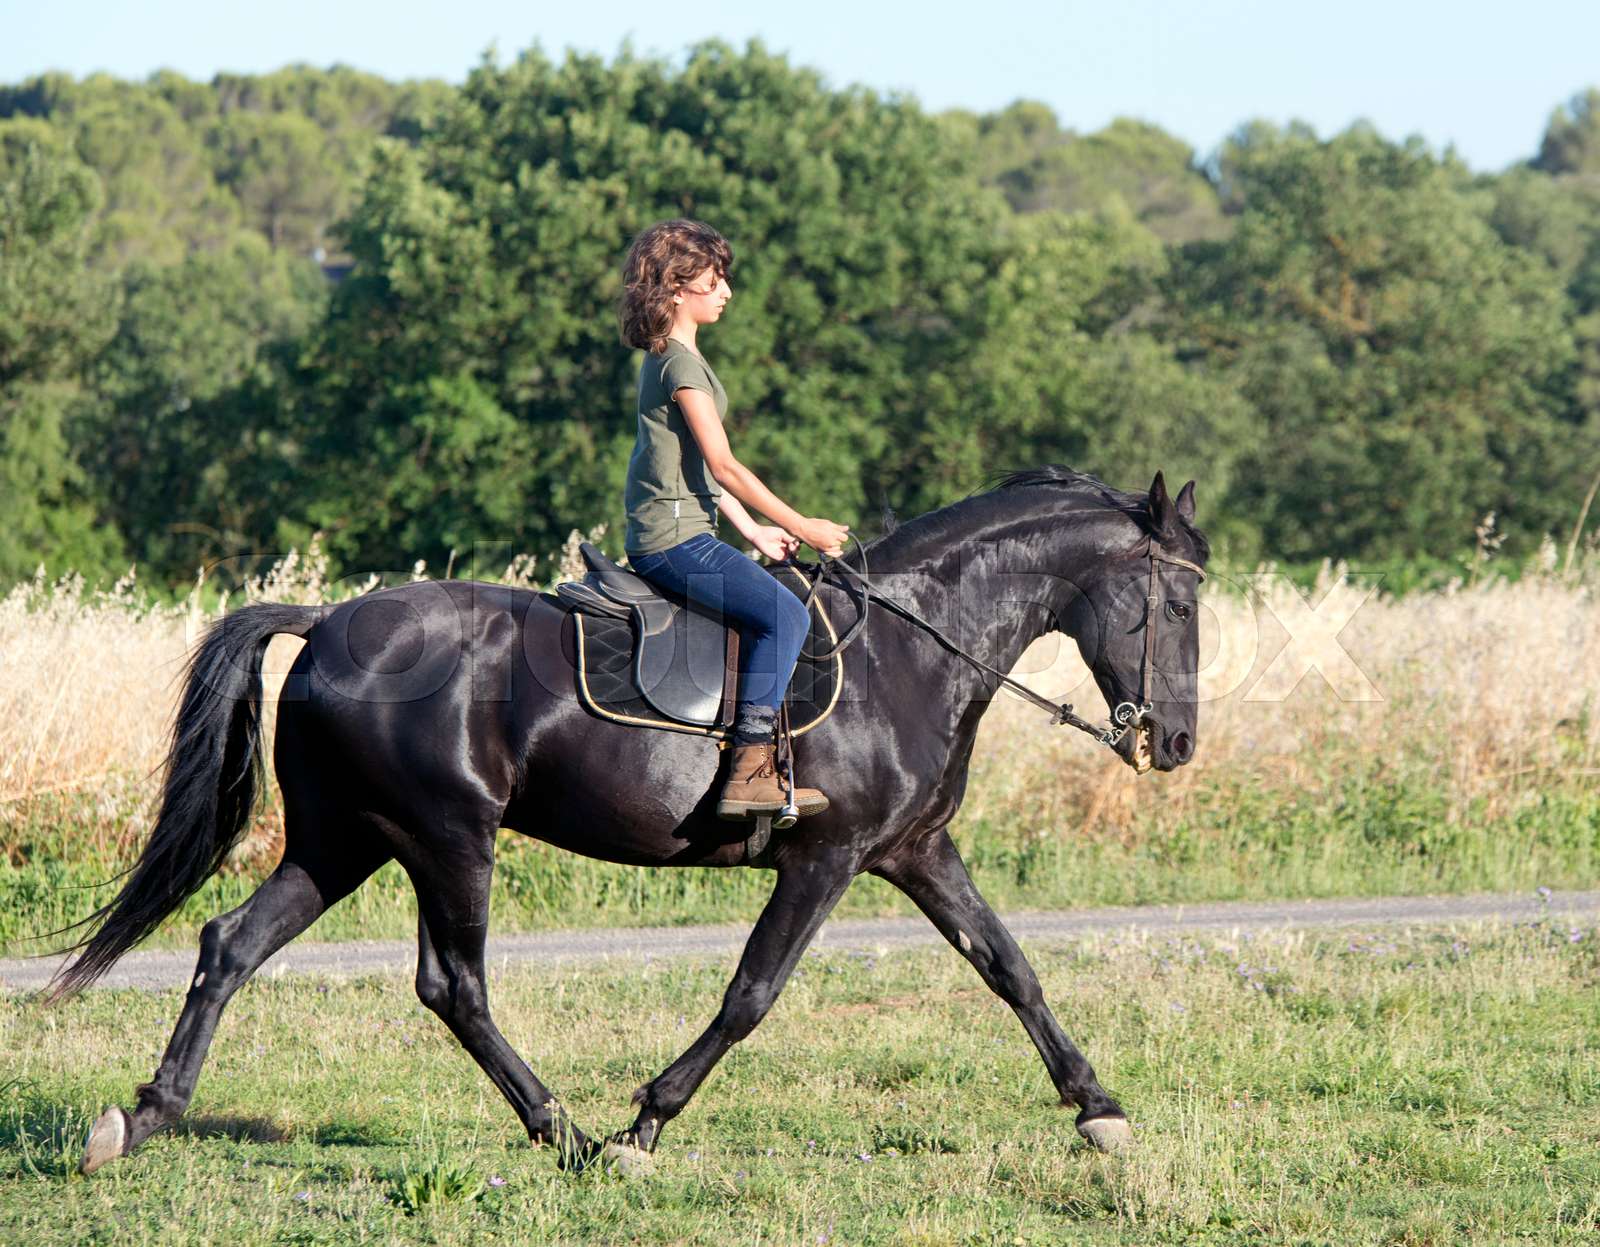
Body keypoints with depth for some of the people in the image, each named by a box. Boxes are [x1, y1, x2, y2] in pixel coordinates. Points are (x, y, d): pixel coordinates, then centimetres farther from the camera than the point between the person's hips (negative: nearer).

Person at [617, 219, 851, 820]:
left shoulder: (675, 357, 18)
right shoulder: (680, 361, -14)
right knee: (784, 614, -21)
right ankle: (750, 770, -26)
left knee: (778, 609, 19)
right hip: (673, 537, -11)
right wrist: (801, 526, -13)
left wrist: (754, 531, 19)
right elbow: (723, 464, -18)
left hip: (677, 532, 11)